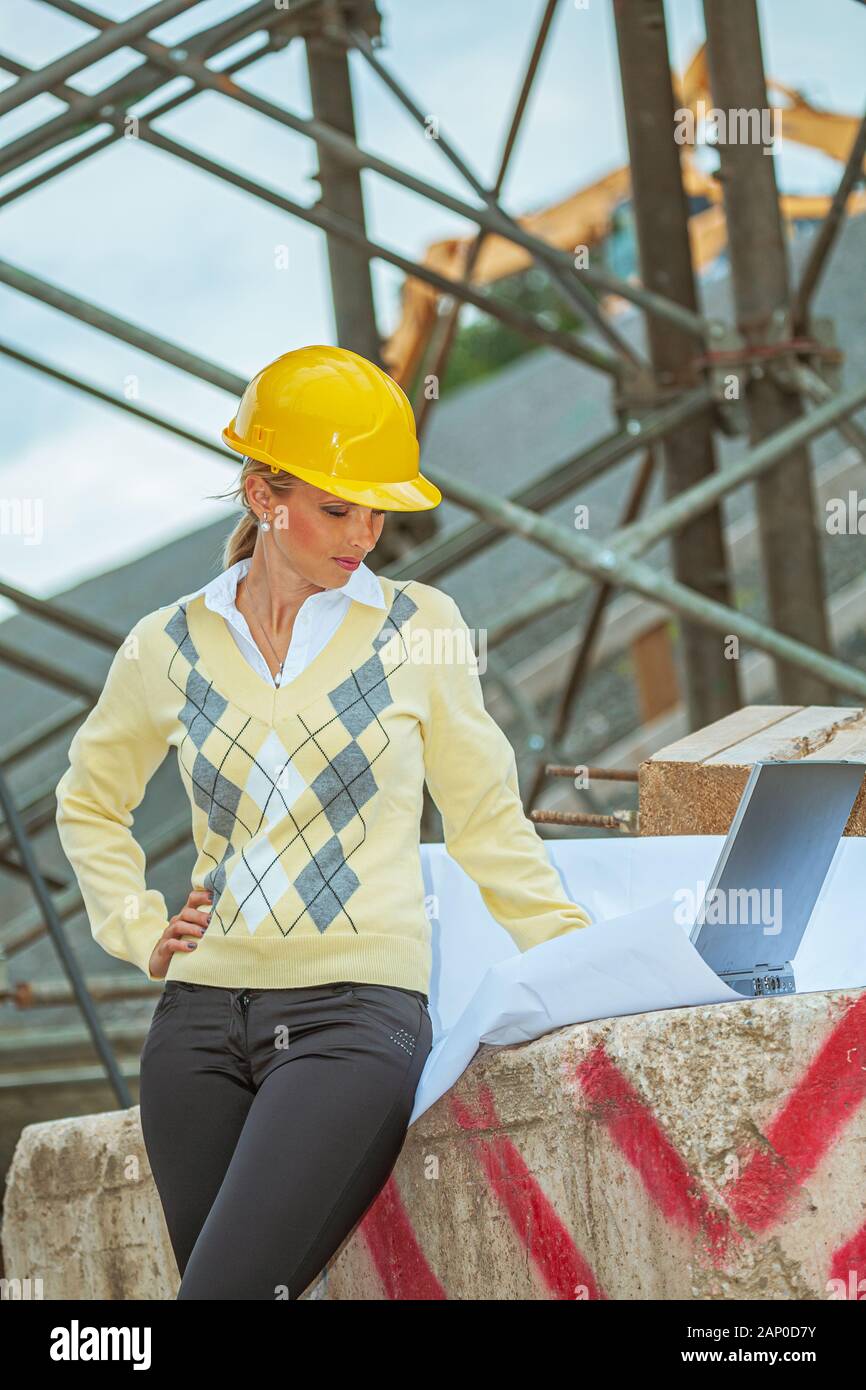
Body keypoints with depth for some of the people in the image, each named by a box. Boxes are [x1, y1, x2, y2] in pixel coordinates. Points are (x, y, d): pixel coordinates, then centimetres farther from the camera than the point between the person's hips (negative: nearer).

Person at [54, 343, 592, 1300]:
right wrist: (139, 931, 12)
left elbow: (487, 822, 12)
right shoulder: (172, 646, 8)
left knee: (229, 1287, -19)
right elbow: (88, 802, 26)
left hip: (359, 1013, -3)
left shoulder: (418, 628, 4)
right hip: (201, 1019, 3)